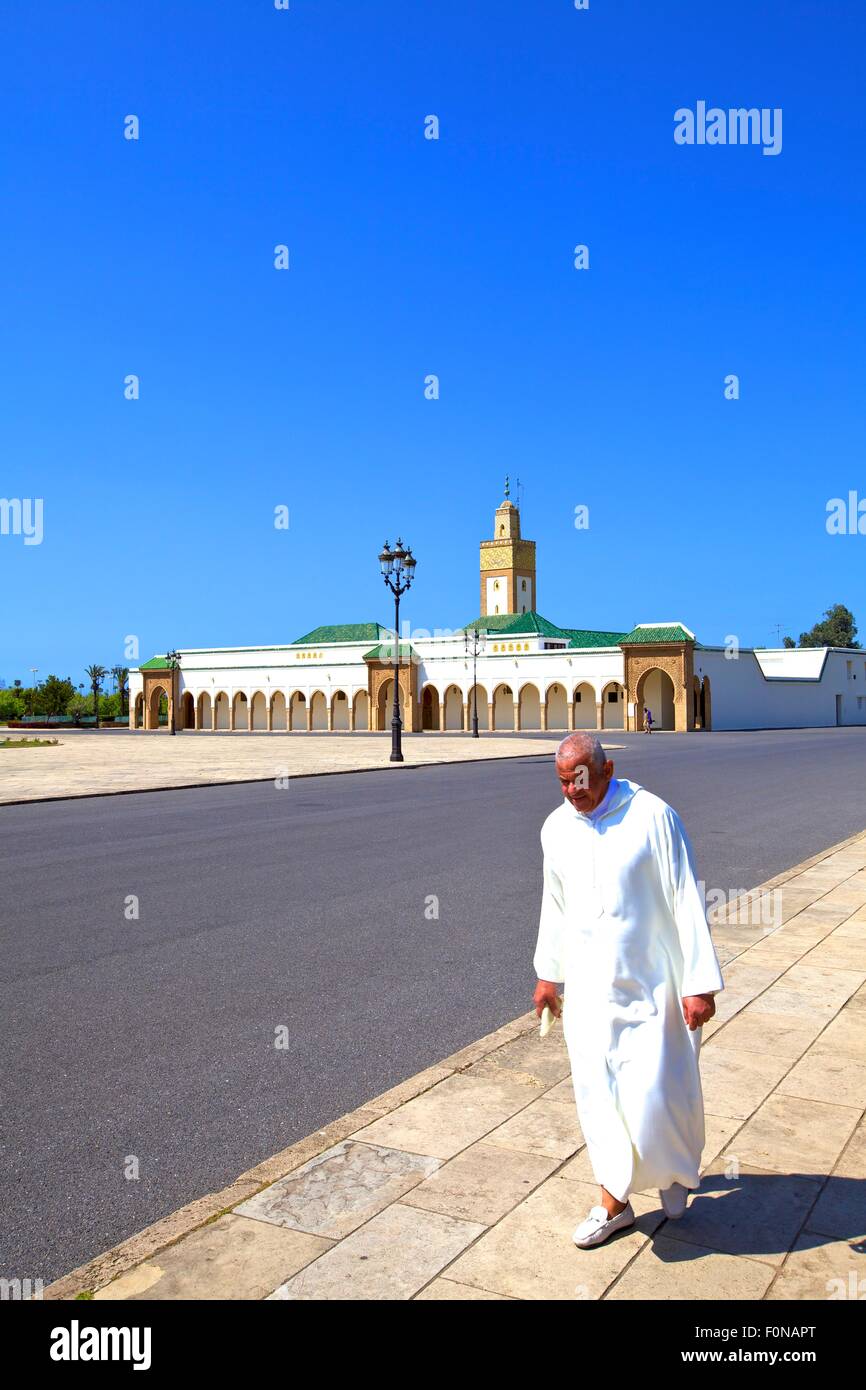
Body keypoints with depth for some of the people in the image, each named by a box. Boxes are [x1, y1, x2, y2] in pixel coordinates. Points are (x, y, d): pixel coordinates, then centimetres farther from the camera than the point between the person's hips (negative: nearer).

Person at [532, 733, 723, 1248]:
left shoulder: (653, 816, -14)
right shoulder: (557, 828, 2)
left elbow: (687, 901, -13)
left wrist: (701, 982, -15)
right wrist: (547, 974, 19)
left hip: (650, 983, -4)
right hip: (588, 986, 4)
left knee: (655, 1093, 0)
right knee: (598, 1093, 9)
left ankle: (676, 1167, 33)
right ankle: (614, 1203, 26)